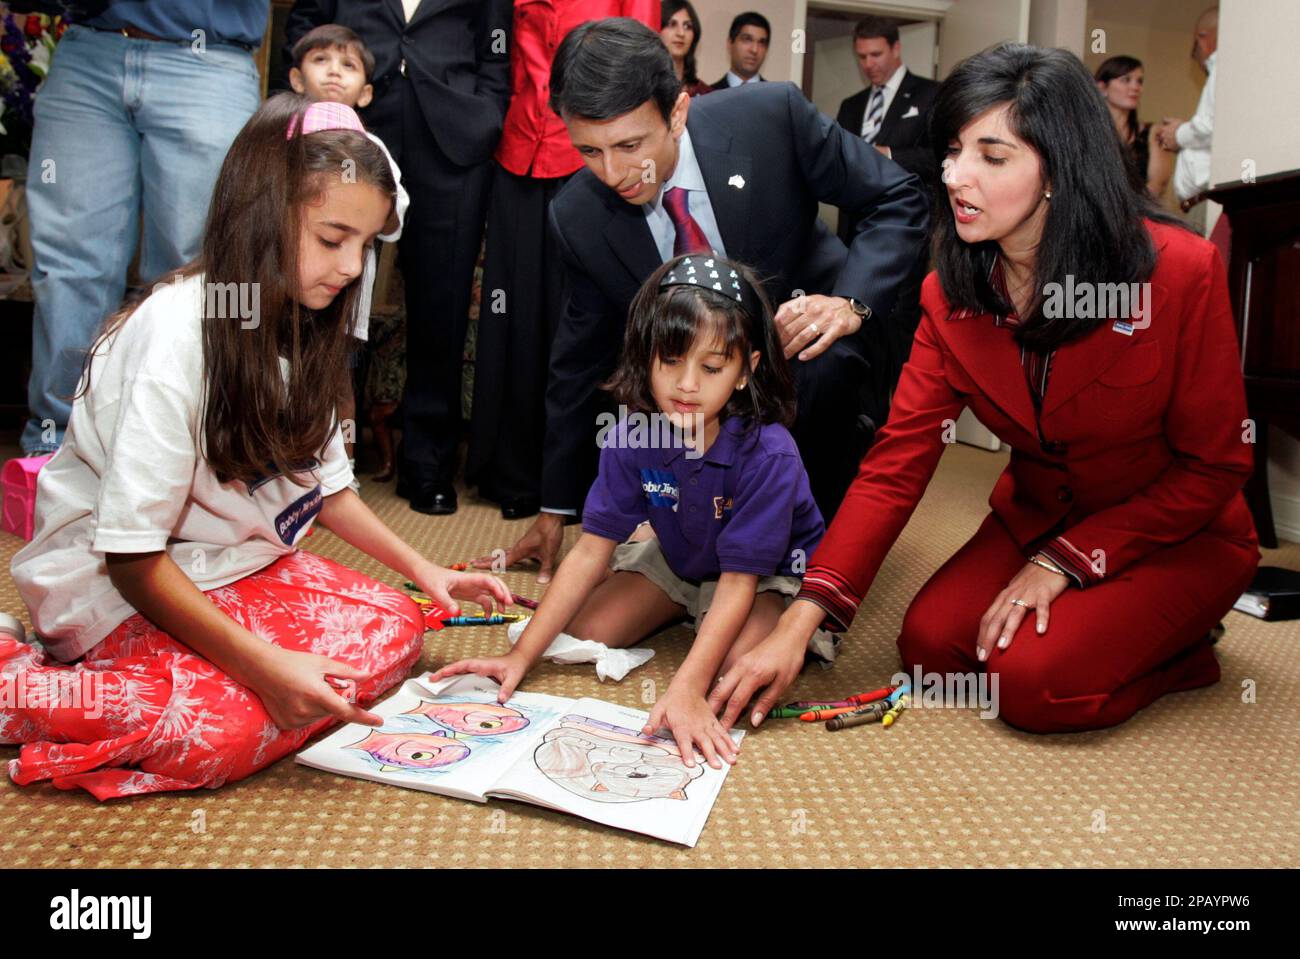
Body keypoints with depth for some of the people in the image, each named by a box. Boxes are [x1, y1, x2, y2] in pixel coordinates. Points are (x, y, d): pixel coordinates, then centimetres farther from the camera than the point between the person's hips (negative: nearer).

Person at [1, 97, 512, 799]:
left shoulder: (299, 328, 1)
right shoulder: (177, 334, -25)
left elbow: (325, 484, 10)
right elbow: (130, 553, -25)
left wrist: (422, 570, 1)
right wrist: (263, 665, -30)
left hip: (235, 561, 9)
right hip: (112, 585, -9)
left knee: (393, 629, -8)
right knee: (227, 723, -31)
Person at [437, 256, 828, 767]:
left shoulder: (767, 453, -34)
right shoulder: (631, 438, -21)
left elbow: (740, 578, -33)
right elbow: (591, 551, -18)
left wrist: (686, 688, -43)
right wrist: (521, 655, -22)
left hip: (770, 571, -5)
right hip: (678, 556, 5)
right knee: (584, 633, -10)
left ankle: (792, 623, 3)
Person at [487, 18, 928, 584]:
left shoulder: (772, 117, -24)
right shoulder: (577, 218, -16)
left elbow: (898, 200, -12)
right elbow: (582, 356, -2)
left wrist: (852, 301, -33)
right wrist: (555, 509, 4)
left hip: (809, 333, -2)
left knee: (821, 366, -36)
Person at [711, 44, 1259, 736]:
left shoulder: (1181, 271, -22)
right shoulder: (951, 294, -10)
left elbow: (1214, 465, -14)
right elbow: (897, 461, -17)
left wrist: (1066, 560, -21)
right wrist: (801, 620, -26)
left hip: (1178, 535, -4)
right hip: (1036, 517, 4)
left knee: (1034, 682, -23)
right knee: (930, 642, -16)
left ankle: (1182, 649, 6)